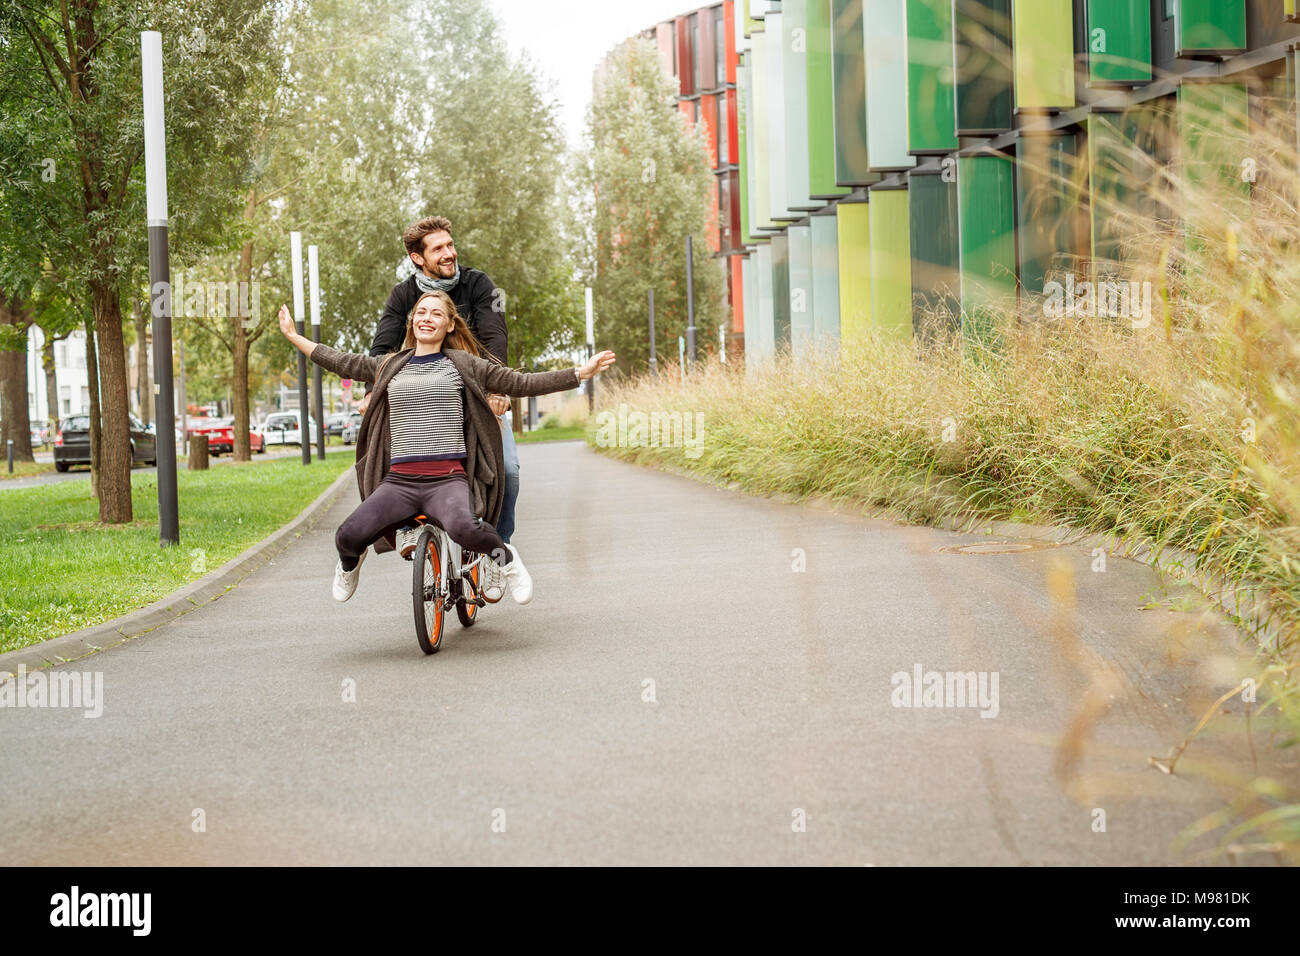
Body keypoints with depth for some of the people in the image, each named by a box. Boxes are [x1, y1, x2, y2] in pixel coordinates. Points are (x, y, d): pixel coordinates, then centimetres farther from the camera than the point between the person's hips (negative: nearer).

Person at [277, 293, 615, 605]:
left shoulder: (463, 365, 10)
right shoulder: (391, 366, 19)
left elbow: (520, 383, 10)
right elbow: (343, 363, 30)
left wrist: (581, 372, 4)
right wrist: (293, 336, 33)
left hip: (448, 479, -3)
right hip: (399, 480, 3)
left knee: (463, 528, -38)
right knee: (348, 536, -20)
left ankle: (502, 557, -3)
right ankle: (350, 563, 20)